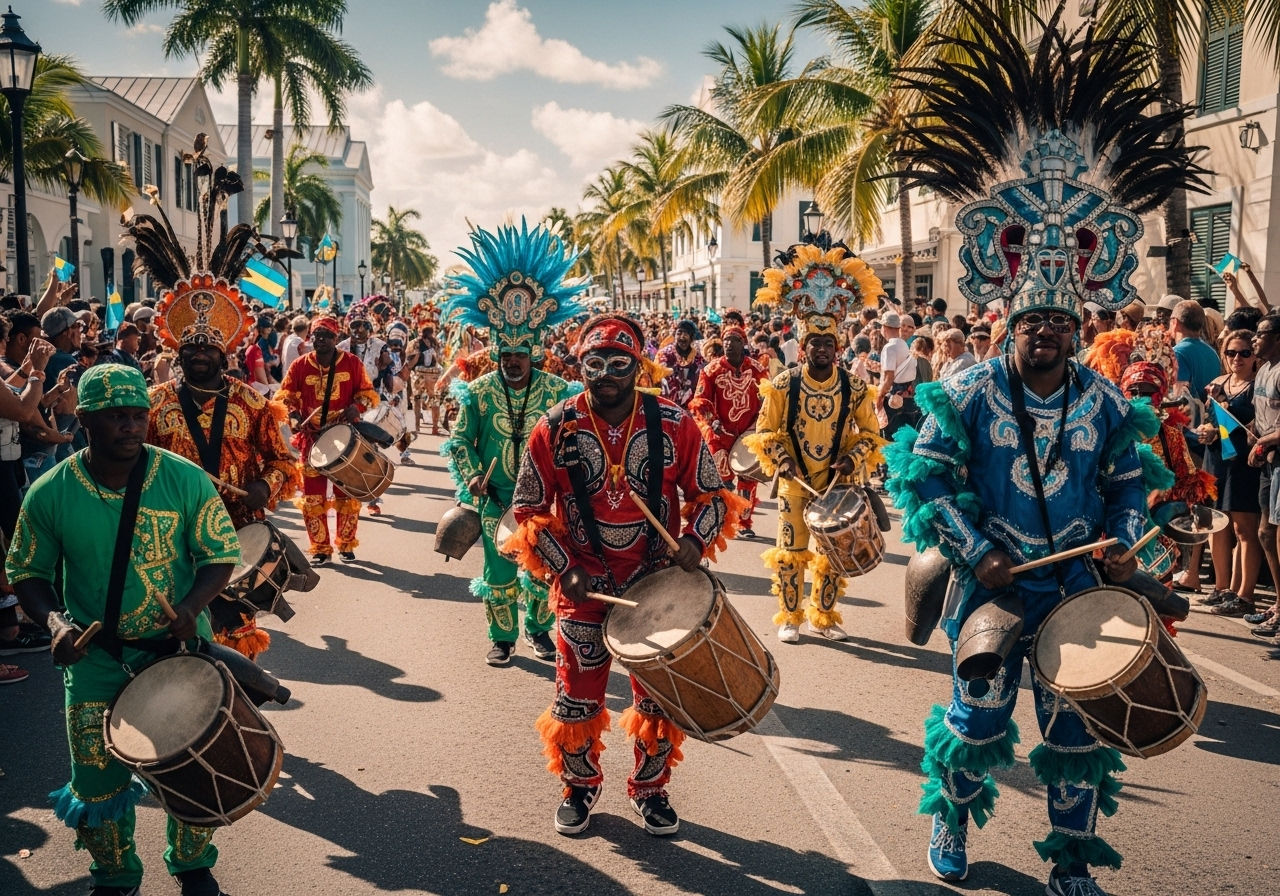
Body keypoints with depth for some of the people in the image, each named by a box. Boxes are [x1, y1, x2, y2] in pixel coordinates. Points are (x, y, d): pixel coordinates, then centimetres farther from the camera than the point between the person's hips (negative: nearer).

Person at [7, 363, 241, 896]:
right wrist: (55, 619, -18)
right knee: (96, 778, 5)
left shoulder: (185, 480, -12)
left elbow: (220, 557, -4)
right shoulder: (50, 494, -10)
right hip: (95, 654, 0)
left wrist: (190, 607, -23)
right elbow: (26, 574, 2)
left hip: (180, 646, 0)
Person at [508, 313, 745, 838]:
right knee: (576, 697, 9)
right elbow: (529, 511, -2)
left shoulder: (675, 425, -10)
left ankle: (650, 789, 35)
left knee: (658, 696, 12)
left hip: (657, 585, 1)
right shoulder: (554, 430, -10)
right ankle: (580, 786, 35)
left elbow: (712, 495, 1)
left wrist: (695, 541, -18)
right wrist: (565, 570, -13)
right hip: (583, 586, 0)